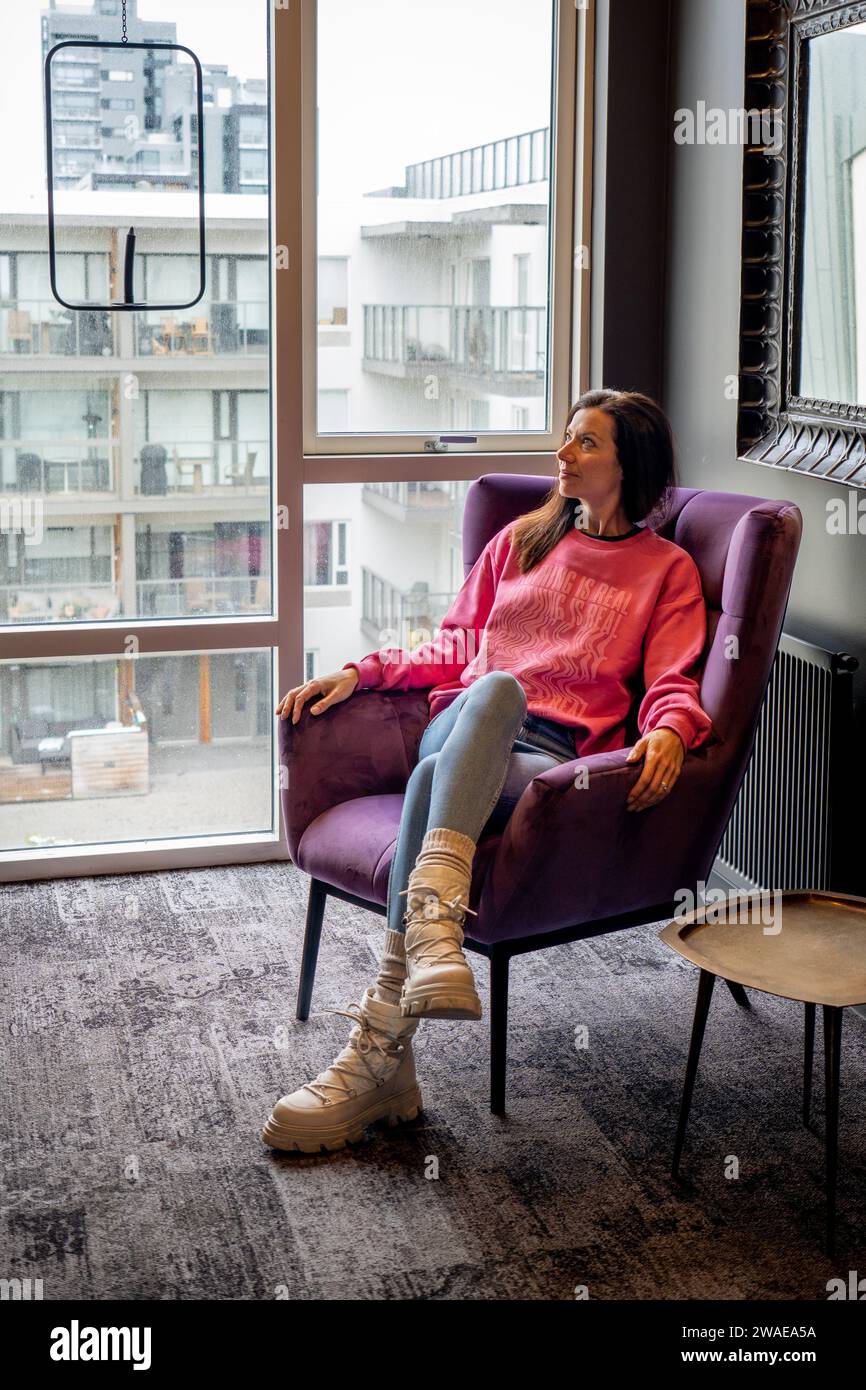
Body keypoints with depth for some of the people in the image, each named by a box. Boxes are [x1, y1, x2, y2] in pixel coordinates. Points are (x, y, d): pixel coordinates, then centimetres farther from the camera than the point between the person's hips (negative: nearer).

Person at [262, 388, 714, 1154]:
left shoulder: (666, 569, 17)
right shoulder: (521, 539, 28)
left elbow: (672, 683, 4)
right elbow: (454, 649, 27)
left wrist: (670, 730, -20)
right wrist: (359, 672, 13)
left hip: (556, 755, -2)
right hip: (463, 728, 3)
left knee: (434, 781, -37)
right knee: (496, 687, -38)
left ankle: (377, 1054, -45)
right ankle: (436, 924, -57)